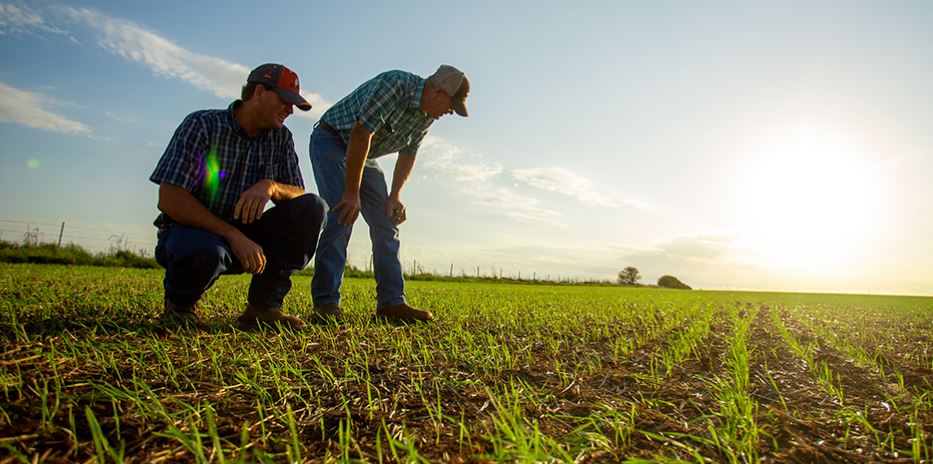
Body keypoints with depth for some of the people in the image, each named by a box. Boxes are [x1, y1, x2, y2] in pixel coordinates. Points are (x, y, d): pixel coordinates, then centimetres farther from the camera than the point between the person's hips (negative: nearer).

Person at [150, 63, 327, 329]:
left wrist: (271, 186, -28)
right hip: (190, 231, -4)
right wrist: (234, 236, -27)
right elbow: (169, 200, -21)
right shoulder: (202, 125, -13)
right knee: (205, 250, -41)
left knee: (313, 207, -16)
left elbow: (298, 196, -4)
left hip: (243, 236, 5)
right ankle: (178, 305, -3)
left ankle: (263, 305, -11)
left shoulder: (281, 138, 1)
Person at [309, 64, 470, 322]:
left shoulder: (427, 115, -2)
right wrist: (352, 193, -28)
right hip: (331, 142, -8)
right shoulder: (395, 84, -29)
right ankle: (325, 303, -15)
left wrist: (395, 195, -5)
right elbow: (361, 135, -31)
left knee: (386, 224, -1)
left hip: (364, 155, 8)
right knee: (342, 215, -22)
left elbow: (408, 153, 7)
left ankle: (392, 302, 0)